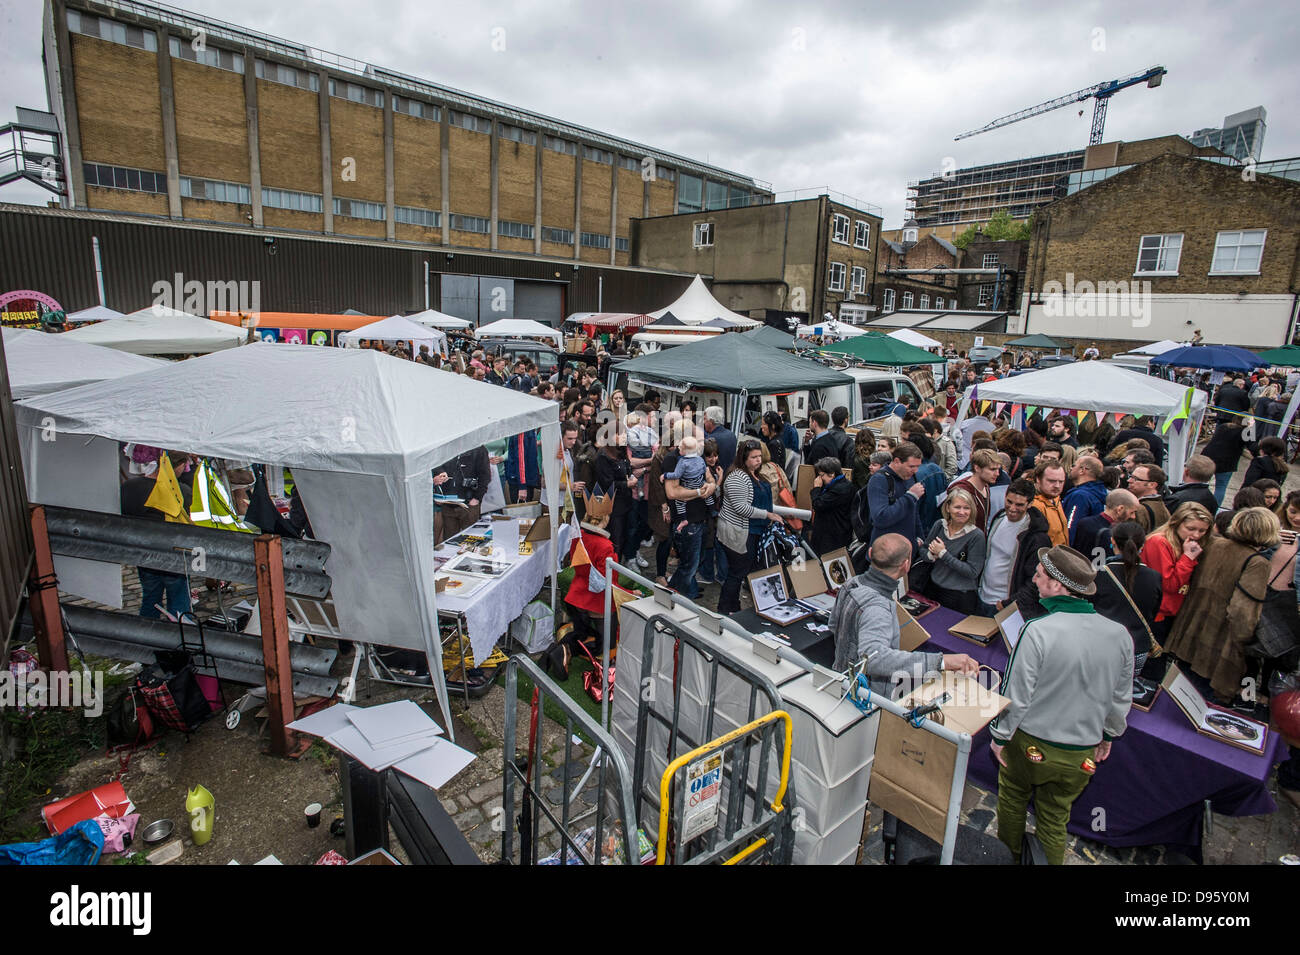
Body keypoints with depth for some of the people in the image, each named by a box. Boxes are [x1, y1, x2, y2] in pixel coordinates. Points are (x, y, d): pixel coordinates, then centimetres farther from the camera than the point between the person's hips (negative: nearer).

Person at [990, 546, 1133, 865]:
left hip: (1030, 745, -3)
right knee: (1054, 820, 21)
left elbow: (1016, 694, -19)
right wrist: (1108, 735, 22)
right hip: (1082, 753, 3)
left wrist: (999, 736, -4)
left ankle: (1008, 854, 43)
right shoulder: (1120, 635, -10)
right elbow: (1121, 698, 4)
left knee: (1013, 798, 23)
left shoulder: (1038, 630, -26)